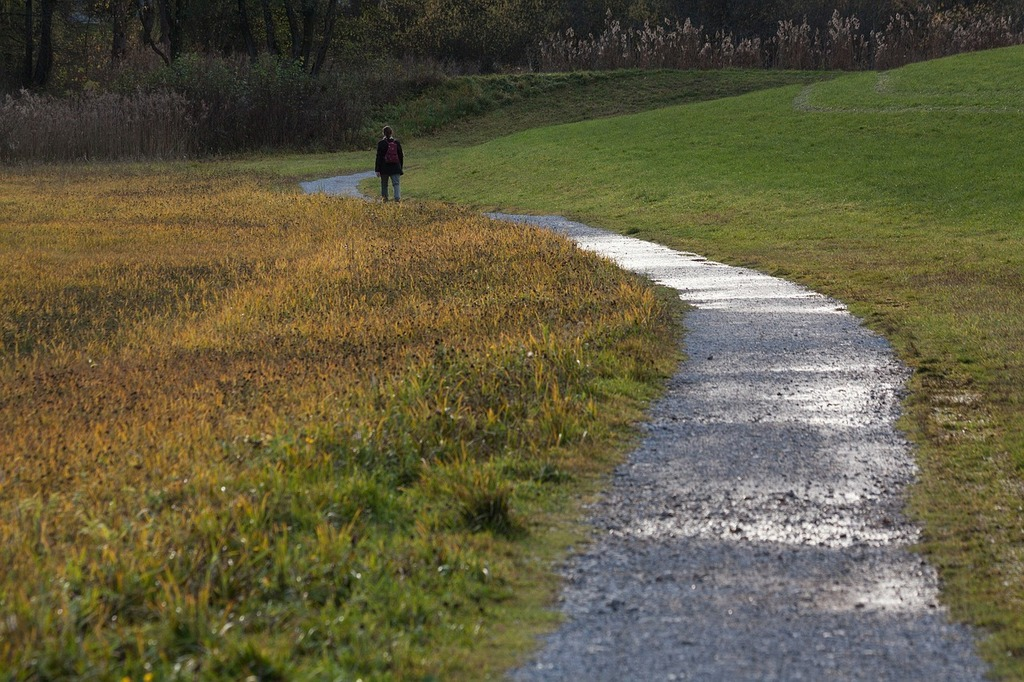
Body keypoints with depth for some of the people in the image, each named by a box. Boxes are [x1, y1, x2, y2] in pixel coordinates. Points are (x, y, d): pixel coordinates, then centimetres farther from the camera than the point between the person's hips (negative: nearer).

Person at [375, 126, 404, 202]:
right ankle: (398, 197, -22)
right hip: (395, 168, 1)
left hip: (384, 168, -1)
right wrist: (400, 167, 21)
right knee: (396, 183, -2)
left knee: (384, 184, 14)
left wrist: (377, 170, -4)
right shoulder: (397, 143, 3)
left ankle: (384, 198, 19)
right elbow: (401, 156, 10)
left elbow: (378, 157, -6)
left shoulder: (381, 143, -6)